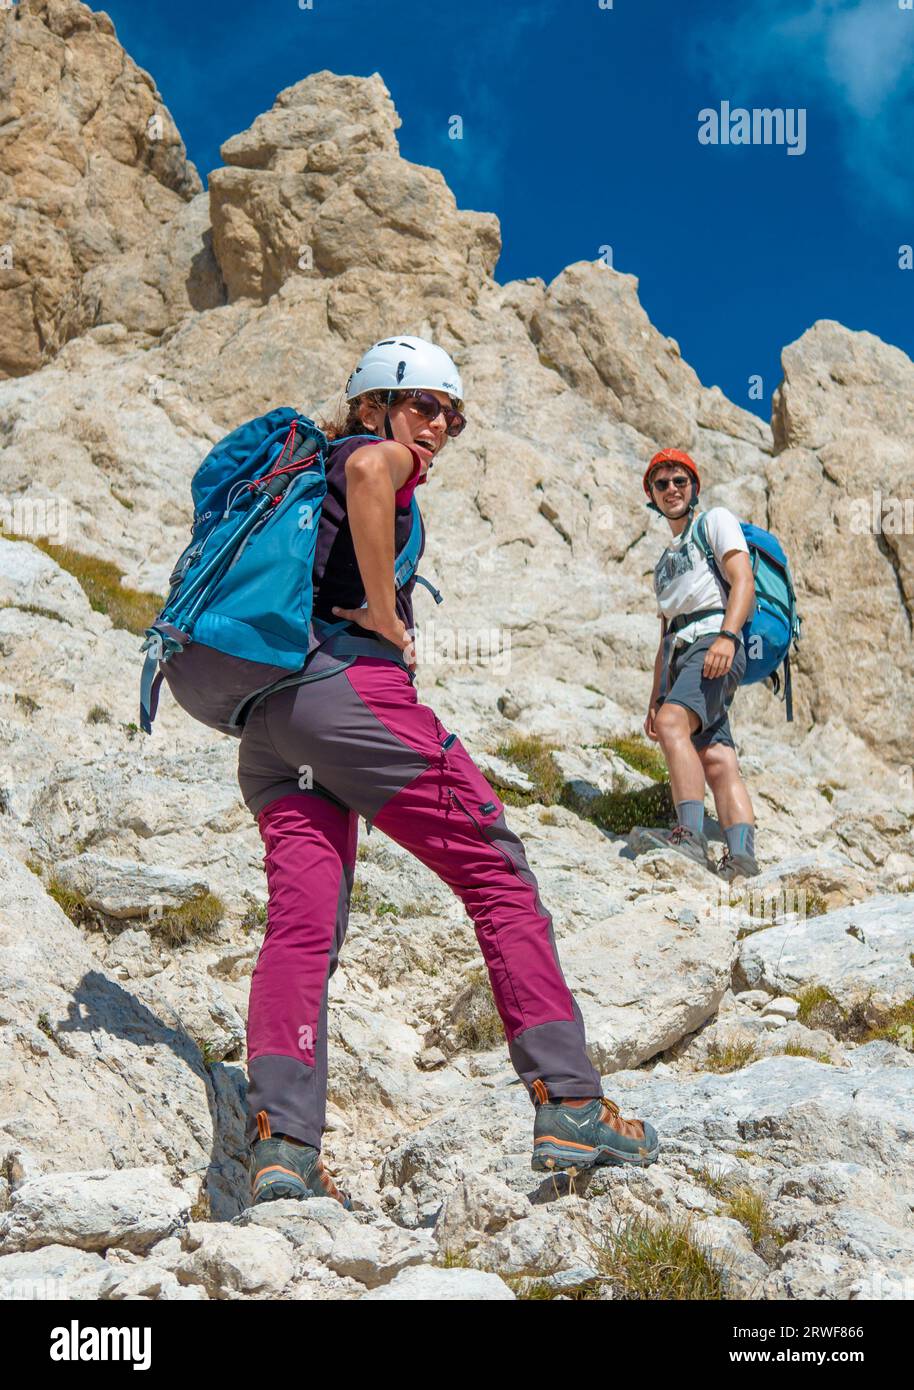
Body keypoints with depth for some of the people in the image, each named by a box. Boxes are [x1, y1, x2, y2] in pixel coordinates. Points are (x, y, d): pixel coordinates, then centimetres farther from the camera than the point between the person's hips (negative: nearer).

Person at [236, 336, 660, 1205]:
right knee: (497, 873, -2)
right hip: (352, 685, -8)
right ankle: (567, 1107, -6)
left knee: (300, 922, -2)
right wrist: (384, 613, -16)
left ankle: (280, 1143, -15)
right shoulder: (379, 452, 4)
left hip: (264, 723, 8)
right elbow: (367, 471, -22)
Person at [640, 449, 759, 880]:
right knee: (716, 759, -10)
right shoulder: (666, 560, 34)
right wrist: (655, 699, 21)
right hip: (681, 655, 7)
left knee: (672, 722, -32)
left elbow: (743, 580, -4)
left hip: (714, 640, -7)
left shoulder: (716, 520, 13)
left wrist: (727, 636, -22)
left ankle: (691, 832, -45)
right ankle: (741, 853, -24)